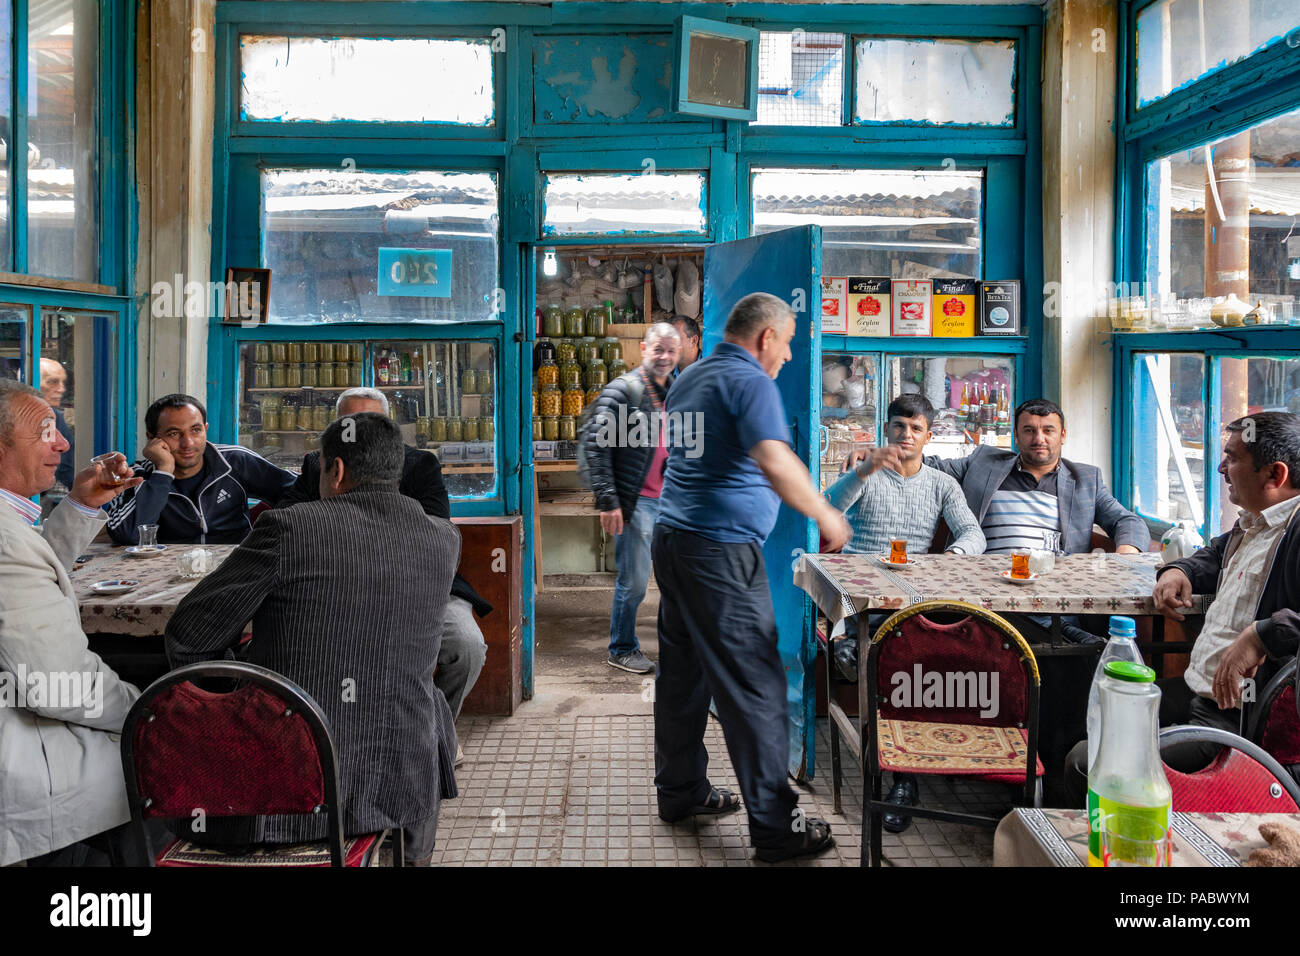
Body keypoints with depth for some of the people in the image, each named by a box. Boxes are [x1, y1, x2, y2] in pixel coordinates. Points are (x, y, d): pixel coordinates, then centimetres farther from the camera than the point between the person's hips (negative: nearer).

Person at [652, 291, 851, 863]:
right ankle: (775, 827, 1)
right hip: (721, 550, -9)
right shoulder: (750, 382, -11)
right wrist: (825, 515, -16)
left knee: (683, 673, 16)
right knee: (754, 687, -4)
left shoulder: (690, 379, 17)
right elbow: (774, 461, -27)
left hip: (672, 537, 10)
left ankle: (680, 790, 27)